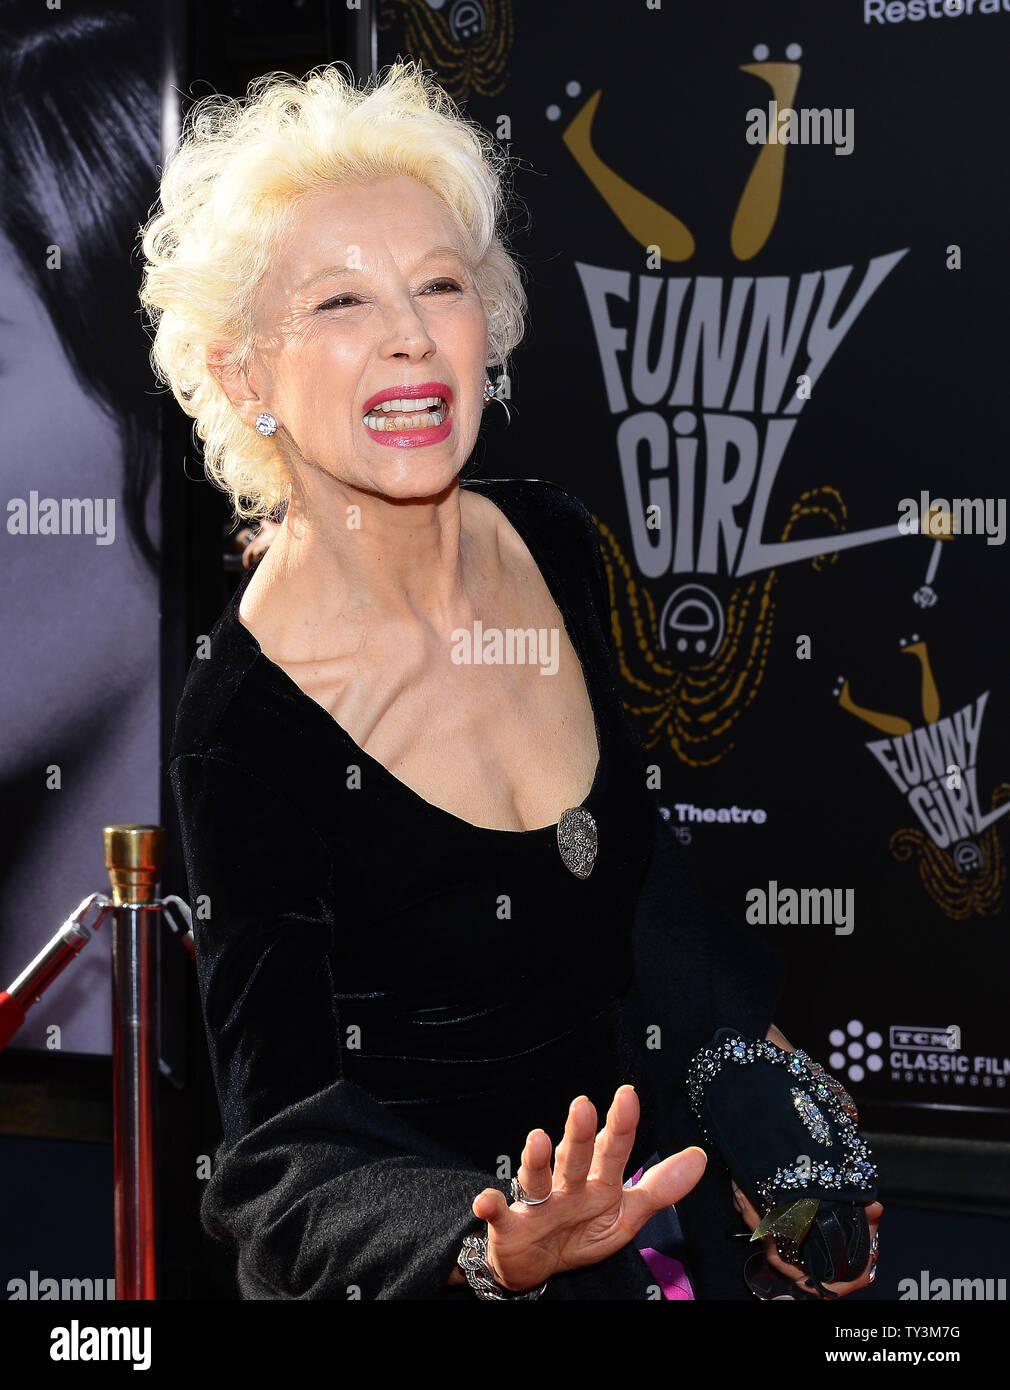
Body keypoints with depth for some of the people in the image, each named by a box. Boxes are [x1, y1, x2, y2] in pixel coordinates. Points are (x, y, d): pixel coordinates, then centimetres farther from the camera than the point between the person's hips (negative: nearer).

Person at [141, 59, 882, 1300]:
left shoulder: (556, 543, -7)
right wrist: (497, 1250, -40)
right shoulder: (244, 724, -24)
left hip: (653, 1184, 6)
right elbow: (287, 1151, -24)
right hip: (425, 1254, -6)